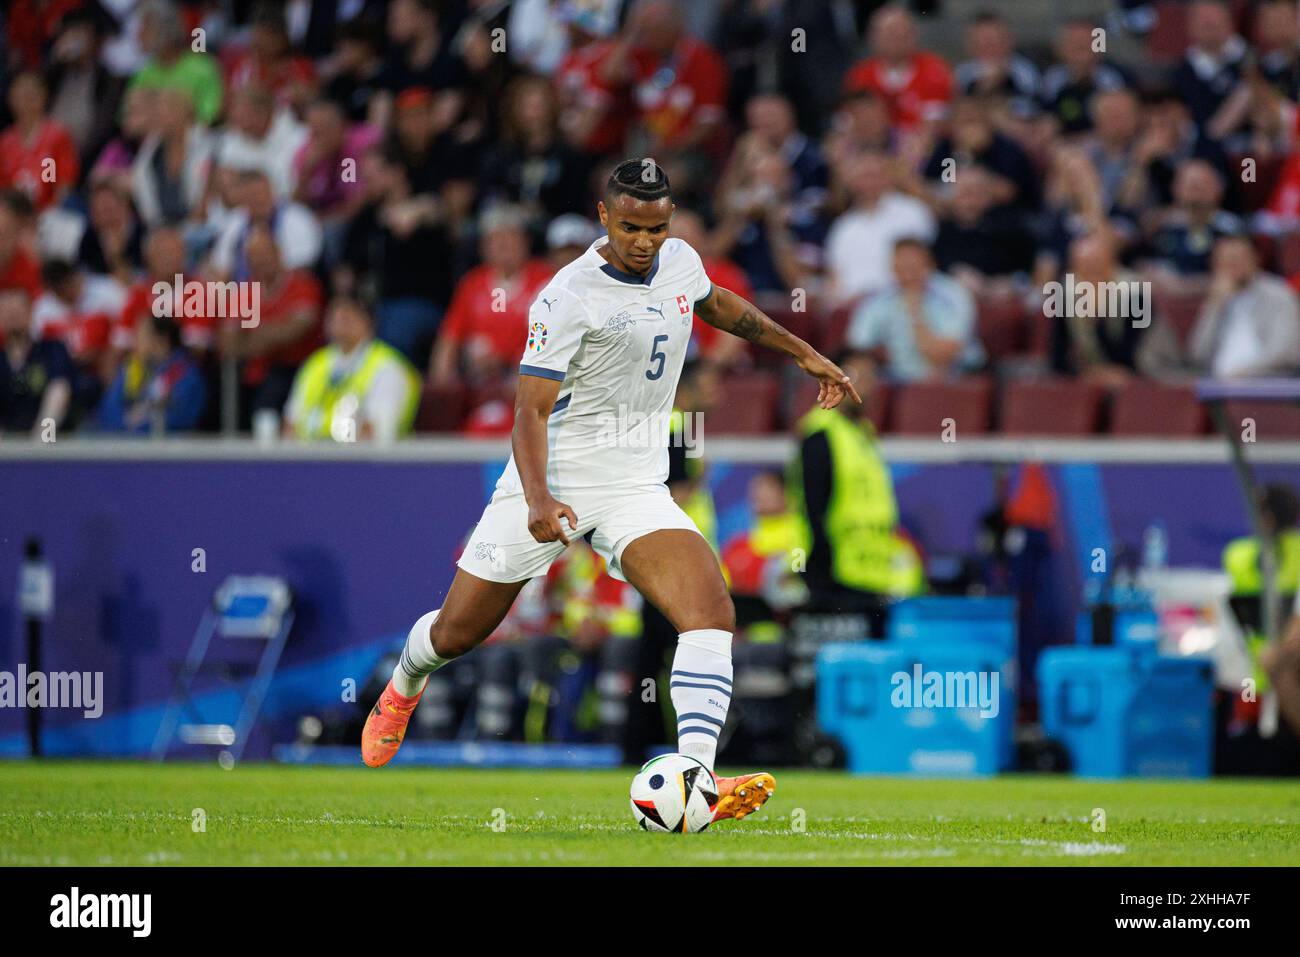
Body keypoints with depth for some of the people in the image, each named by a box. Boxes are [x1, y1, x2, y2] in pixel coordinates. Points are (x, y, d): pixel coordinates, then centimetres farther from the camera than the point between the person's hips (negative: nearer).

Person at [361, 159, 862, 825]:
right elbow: (531, 409, -19)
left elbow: (717, 304, 29)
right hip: (552, 482, -4)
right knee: (457, 634, 8)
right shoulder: (570, 296, -17)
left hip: (636, 491, 4)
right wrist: (538, 501, -34)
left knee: (711, 613, -21)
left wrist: (803, 352, 33)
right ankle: (404, 687, 45)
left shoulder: (680, 263, 3)